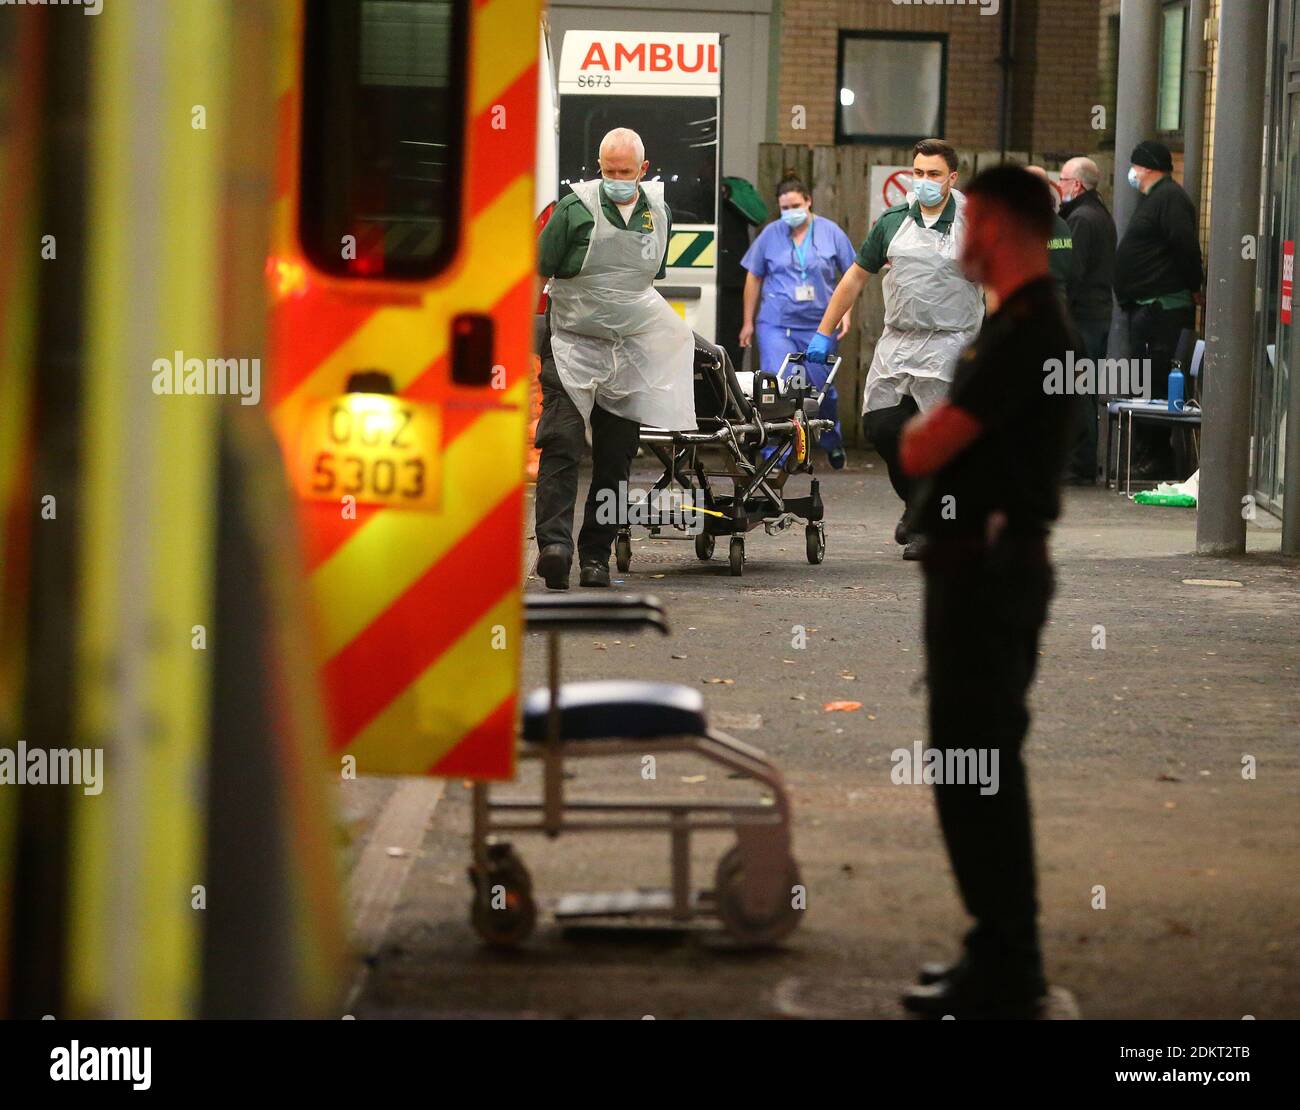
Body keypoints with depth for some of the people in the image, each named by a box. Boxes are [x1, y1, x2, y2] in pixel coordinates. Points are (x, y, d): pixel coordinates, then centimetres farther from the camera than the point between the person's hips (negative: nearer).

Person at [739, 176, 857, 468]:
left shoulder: (831, 232, 3)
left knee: (823, 388, 10)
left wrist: (845, 312, -2)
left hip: (819, 326, 0)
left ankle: (833, 443, 35)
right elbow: (753, 278, 10)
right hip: (776, 325, 0)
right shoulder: (770, 235, 4)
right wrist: (748, 322, 9)